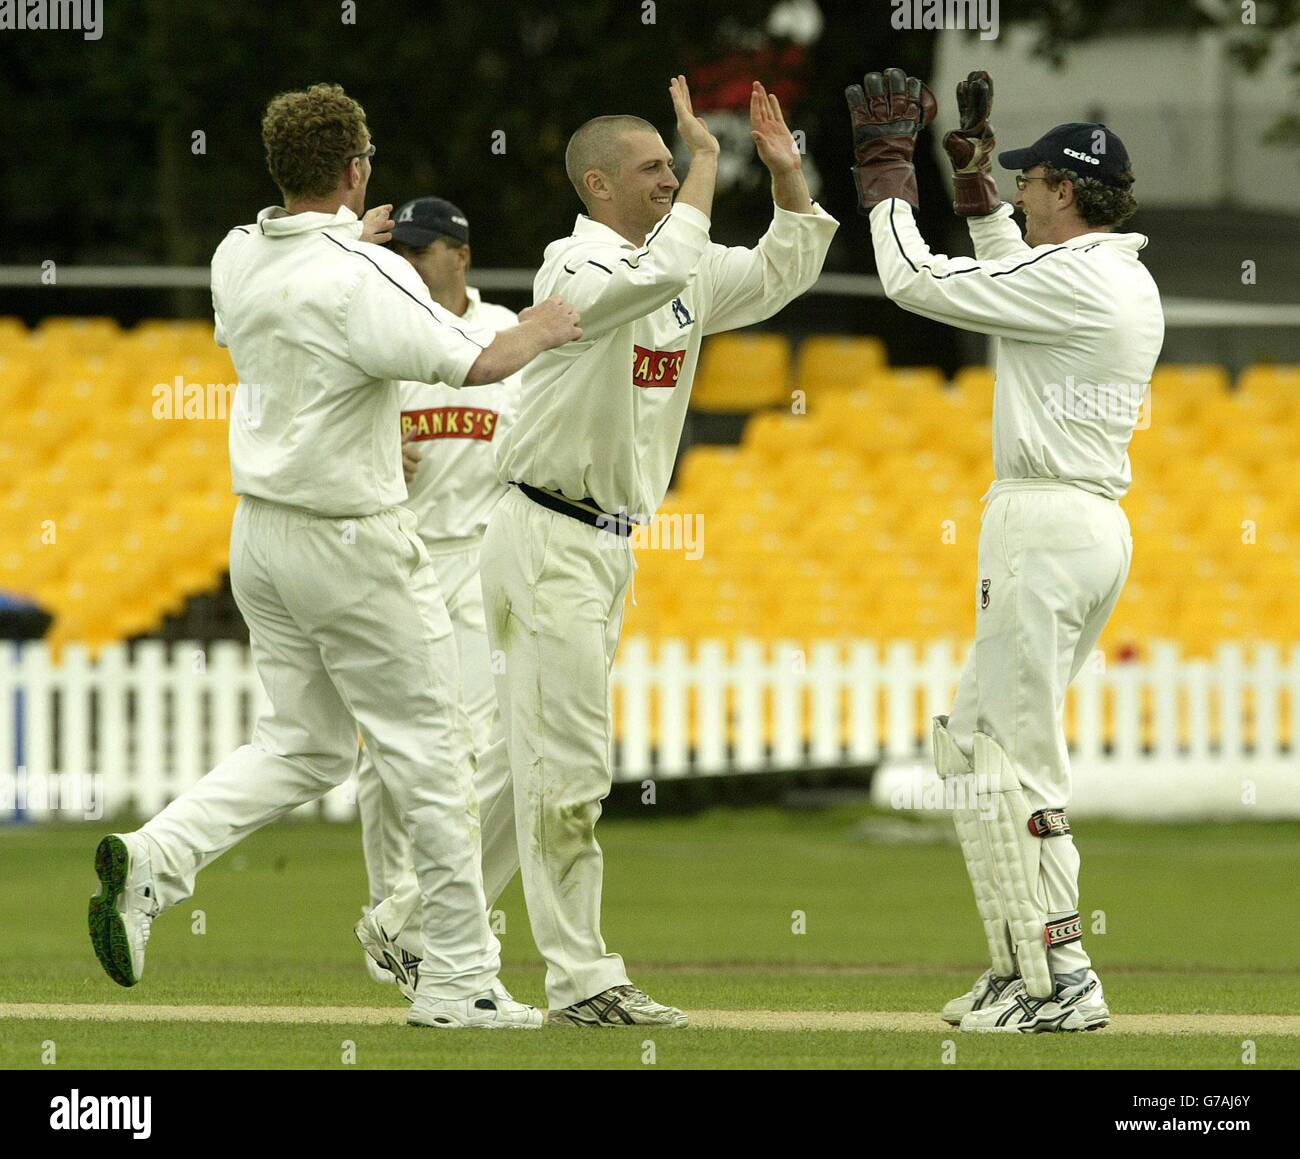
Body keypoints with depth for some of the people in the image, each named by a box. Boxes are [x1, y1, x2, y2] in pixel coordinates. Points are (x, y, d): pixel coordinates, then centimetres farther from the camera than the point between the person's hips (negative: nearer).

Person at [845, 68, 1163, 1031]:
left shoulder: (1073, 278, -15)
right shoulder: (1130, 283, 14)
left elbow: (914, 280, -13)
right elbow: (1016, 280, 34)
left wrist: (887, 167, -1)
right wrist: (974, 181, 31)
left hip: (1047, 527, -10)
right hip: (1096, 526, 10)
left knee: (1015, 761, -8)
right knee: (973, 739, 16)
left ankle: (1062, 984, -11)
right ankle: (1024, 966, 16)